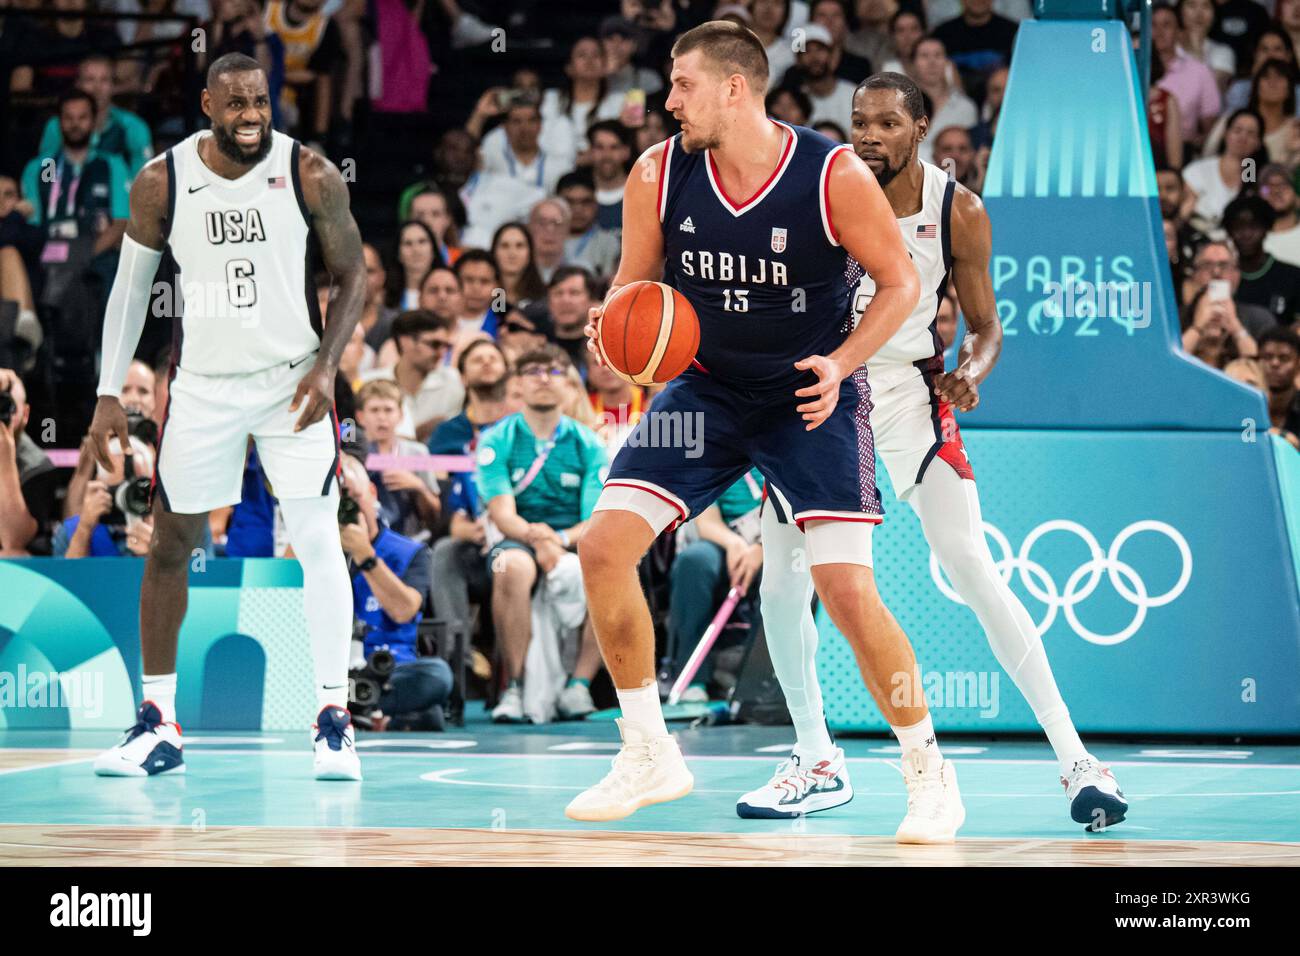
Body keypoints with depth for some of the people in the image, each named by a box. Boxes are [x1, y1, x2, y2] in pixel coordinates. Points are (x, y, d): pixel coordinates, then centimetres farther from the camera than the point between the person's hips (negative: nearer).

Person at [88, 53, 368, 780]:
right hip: (202, 385, 2)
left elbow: (353, 275, -1)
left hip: (292, 383, -2)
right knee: (170, 543, 6)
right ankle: (158, 726, 16)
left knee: (319, 540, -9)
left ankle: (335, 719, -2)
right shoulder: (162, 182, -7)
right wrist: (110, 392, 0)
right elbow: (131, 286, 4)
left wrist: (327, 366, -14)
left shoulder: (311, 175, -11)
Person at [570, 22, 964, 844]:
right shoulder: (659, 175, -8)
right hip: (709, 387, 4)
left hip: (811, 394, -4)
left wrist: (840, 363, -22)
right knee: (603, 547, -8)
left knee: (847, 588, -16)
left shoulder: (833, 175, -19)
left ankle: (928, 769, 4)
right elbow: (634, 282, 6)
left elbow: (901, 281, -8)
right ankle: (650, 756, 8)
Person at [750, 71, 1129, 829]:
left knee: (974, 572, -13)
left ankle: (1076, 759, -11)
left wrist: (971, 373, -20)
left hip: (908, 386, -2)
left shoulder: (958, 210, -9)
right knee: (782, 584, -3)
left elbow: (985, 323, 1)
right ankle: (815, 760, 16)